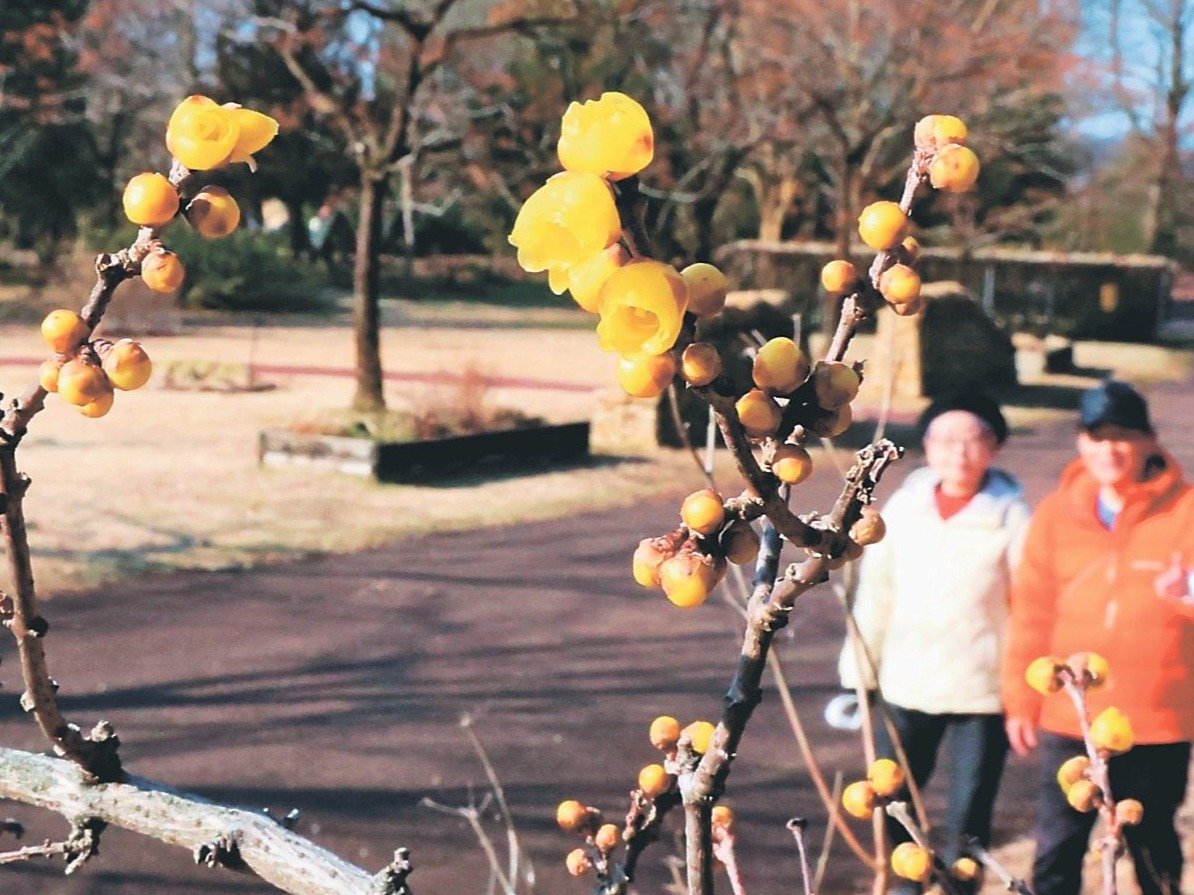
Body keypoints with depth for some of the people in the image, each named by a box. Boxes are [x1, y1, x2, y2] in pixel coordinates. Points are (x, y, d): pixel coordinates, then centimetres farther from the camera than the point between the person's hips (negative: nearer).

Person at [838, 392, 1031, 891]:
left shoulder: (1011, 516, -9)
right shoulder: (904, 507, 0)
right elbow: (875, 594, 6)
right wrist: (858, 675, 8)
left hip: (983, 690, -3)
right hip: (907, 684, 4)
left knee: (968, 814, 4)